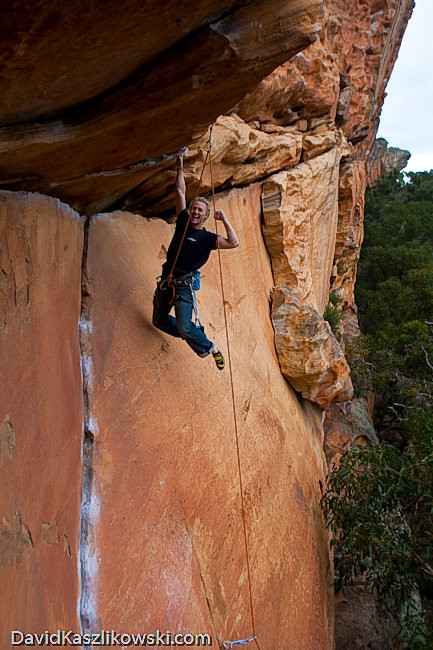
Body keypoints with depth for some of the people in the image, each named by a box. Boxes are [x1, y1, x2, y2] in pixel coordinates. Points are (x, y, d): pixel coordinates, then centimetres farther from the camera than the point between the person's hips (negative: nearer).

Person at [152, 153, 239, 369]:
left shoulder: (207, 238, -3)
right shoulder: (183, 222, 9)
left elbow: (233, 243, -17)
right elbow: (180, 192, 10)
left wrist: (224, 220, -15)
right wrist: (180, 169, 8)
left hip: (185, 284, -6)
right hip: (166, 280, 6)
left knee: (184, 328, -15)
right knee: (159, 321, 14)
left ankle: (211, 348, 10)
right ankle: (194, 332, 34)